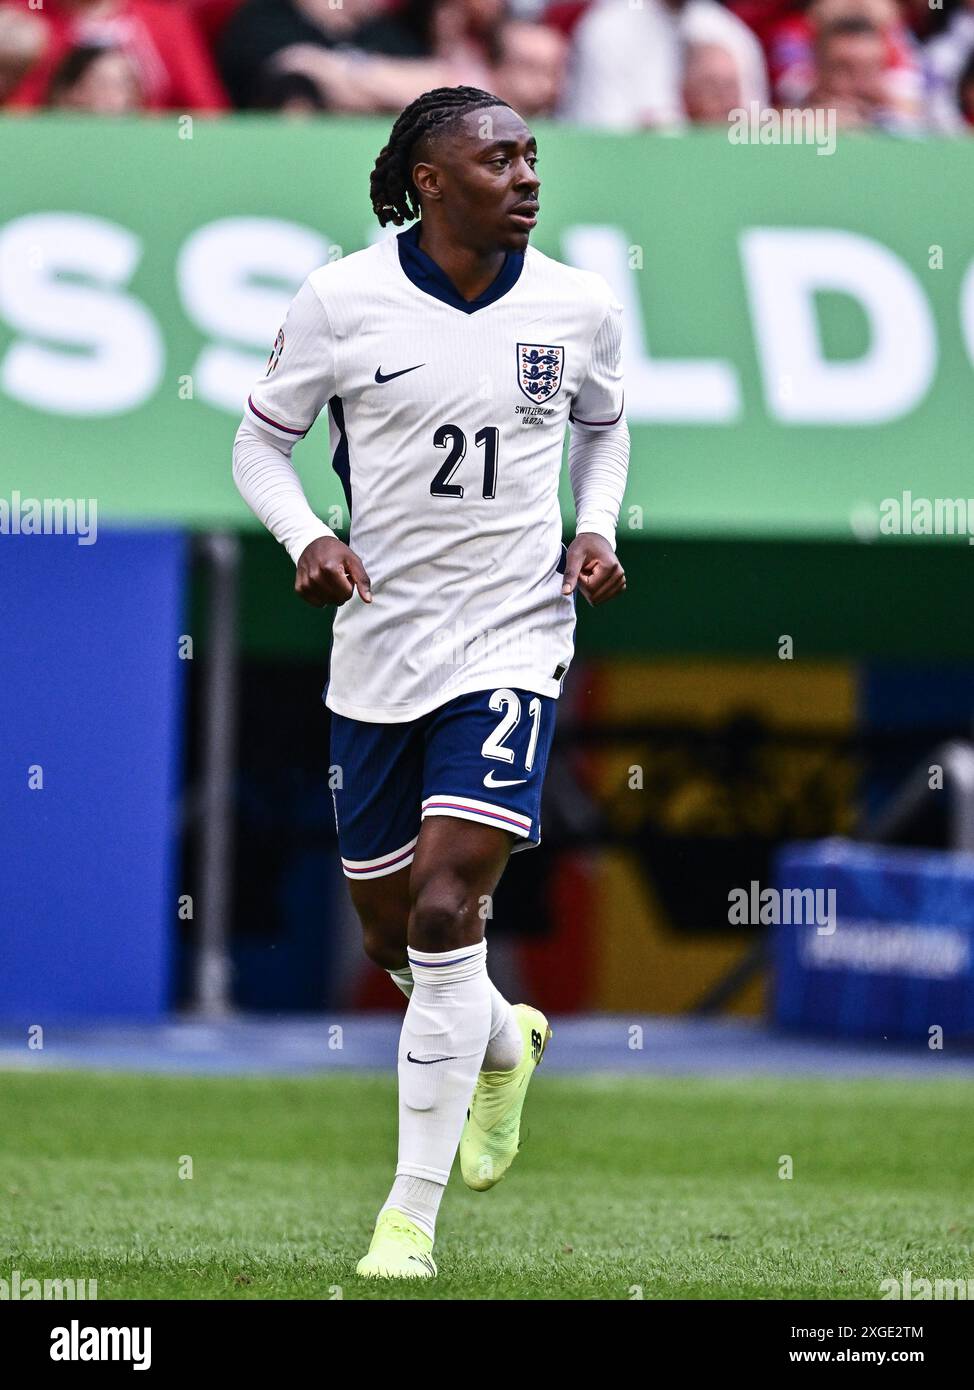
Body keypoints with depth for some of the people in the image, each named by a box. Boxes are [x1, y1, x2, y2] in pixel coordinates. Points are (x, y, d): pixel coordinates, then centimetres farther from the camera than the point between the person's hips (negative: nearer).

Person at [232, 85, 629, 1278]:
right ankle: (506, 1043, 46)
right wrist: (307, 540, -13)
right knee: (391, 933, 10)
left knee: (447, 913, -15)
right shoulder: (340, 302, -6)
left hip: (510, 639, -1)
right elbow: (260, 442, 5)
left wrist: (596, 529, 2)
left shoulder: (578, 308, -1)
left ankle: (413, 1212, -7)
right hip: (377, 641, 1)